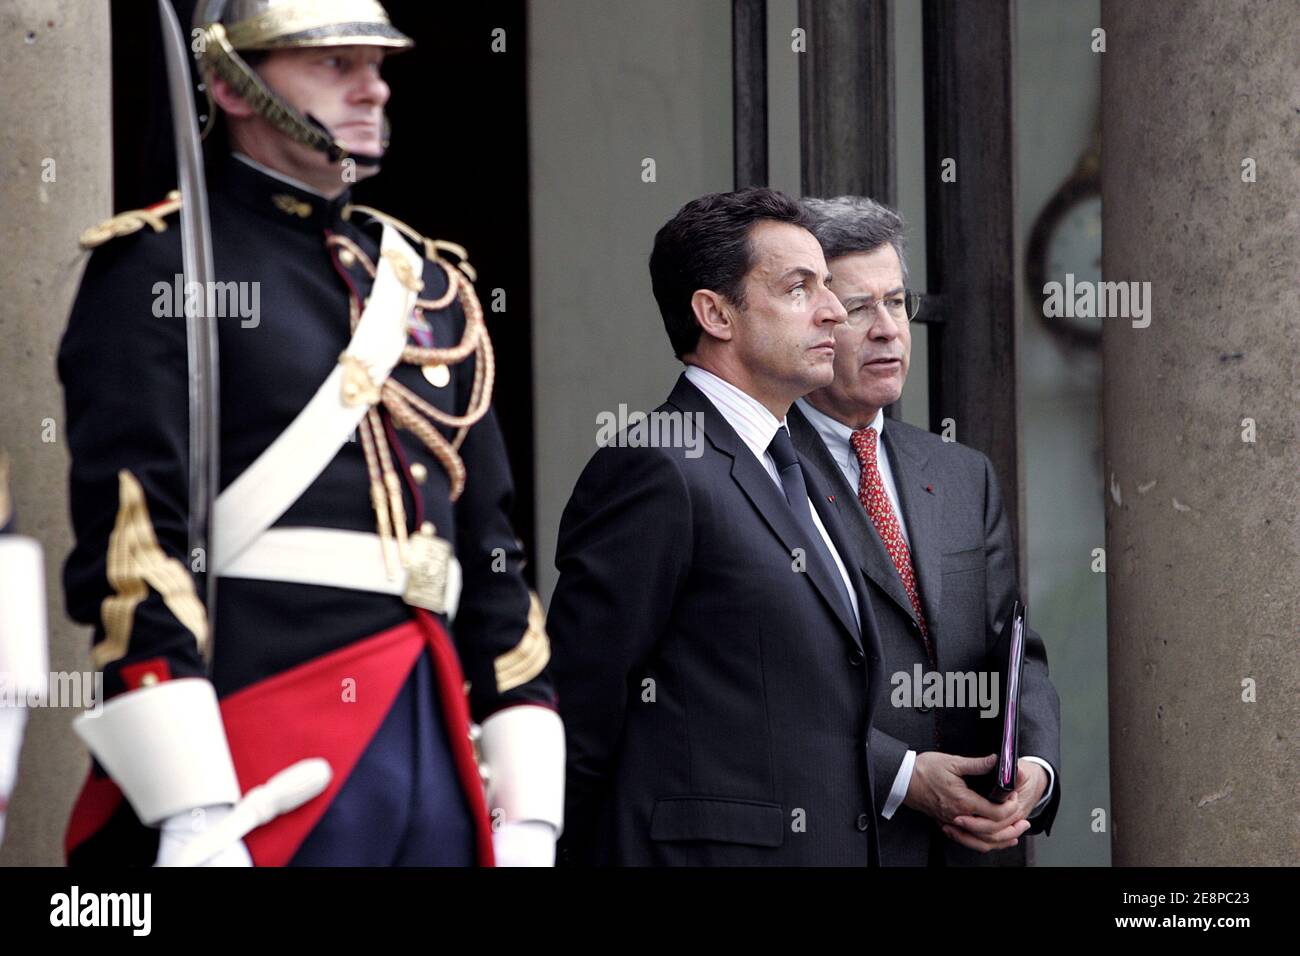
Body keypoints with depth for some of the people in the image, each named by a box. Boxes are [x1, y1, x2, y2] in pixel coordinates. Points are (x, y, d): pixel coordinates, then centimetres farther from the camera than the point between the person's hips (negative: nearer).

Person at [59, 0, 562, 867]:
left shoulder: (429, 282, 19)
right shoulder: (159, 267, -1)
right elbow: (132, 540, -11)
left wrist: (528, 816, 11)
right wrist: (192, 812, -20)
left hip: (435, 747, 6)